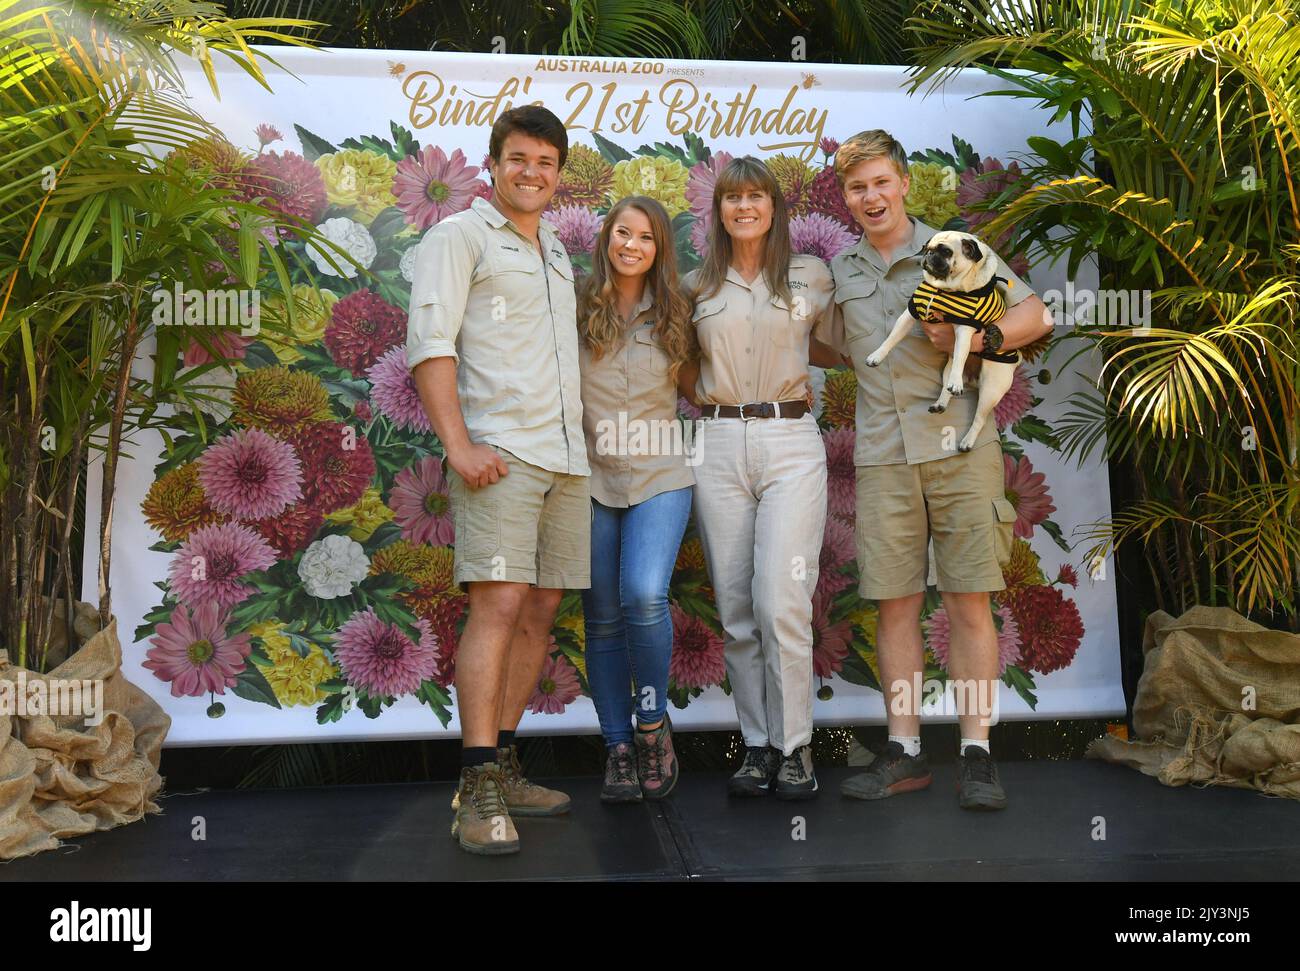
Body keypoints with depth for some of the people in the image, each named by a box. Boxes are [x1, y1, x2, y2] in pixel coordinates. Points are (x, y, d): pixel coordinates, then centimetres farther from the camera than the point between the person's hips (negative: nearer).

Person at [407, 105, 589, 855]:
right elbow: (430, 344, -8)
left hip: (566, 456, 8)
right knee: (498, 604, -15)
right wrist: (458, 446, -18)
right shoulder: (460, 236, 3)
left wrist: (579, 439, 17)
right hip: (500, 453, -7)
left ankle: (502, 766, 16)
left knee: (540, 611, 7)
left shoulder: (557, 253, 25)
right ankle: (479, 791, -12)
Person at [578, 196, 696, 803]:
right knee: (603, 618, 3)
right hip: (591, 479, 0)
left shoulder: (674, 315, 8)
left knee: (643, 597, -20)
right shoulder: (576, 309, 3)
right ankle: (617, 747, 16)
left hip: (659, 478, 0)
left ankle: (652, 721, 4)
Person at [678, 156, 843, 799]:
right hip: (719, 448, 2)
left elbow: (832, 350, 22)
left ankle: (794, 749, 2)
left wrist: (786, 349, 9)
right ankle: (757, 746, 14)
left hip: (790, 443, -2)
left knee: (782, 603, -11)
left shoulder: (811, 276, 8)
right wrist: (707, 398, 9)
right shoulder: (697, 287, 12)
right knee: (736, 609, 3)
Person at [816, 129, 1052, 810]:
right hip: (884, 456, 3)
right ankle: (904, 750, 13)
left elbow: (1036, 315, 5)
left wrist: (980, 338, -11)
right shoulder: (840, 271, 16)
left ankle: (975, 754, 6)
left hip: (959, 446, -3)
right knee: (895, 603, 3)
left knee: (968, 602, -2)